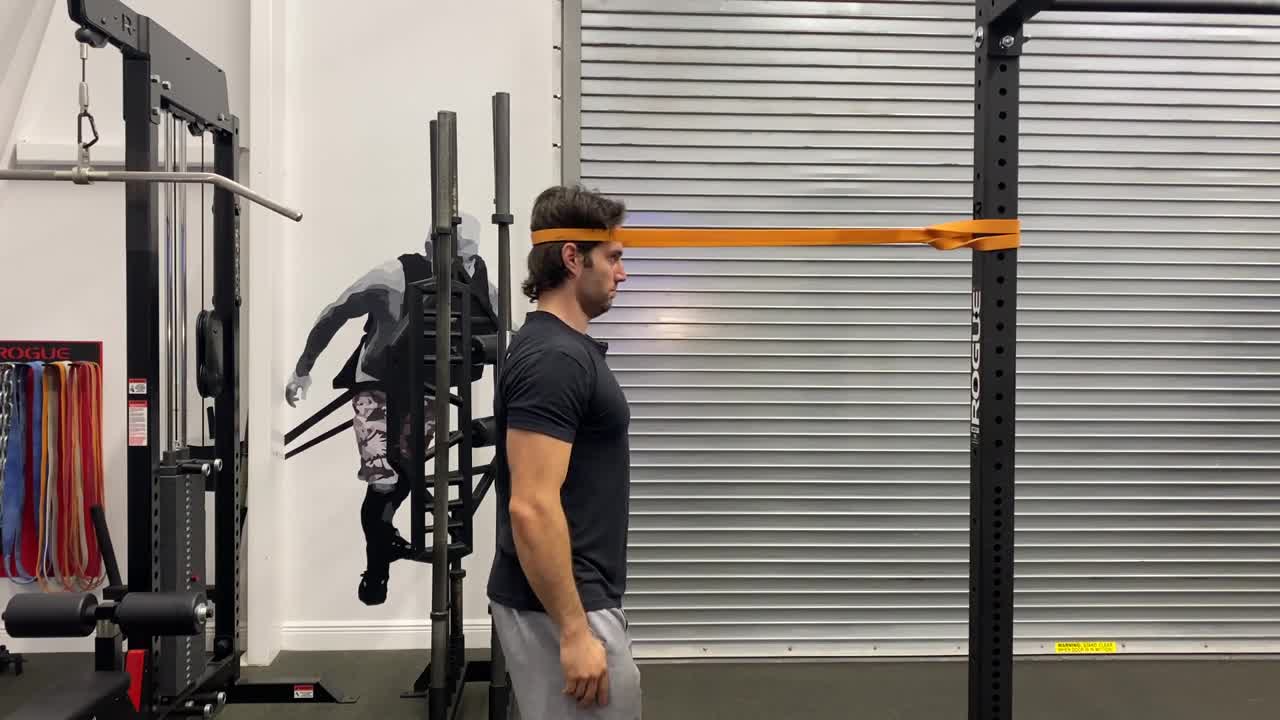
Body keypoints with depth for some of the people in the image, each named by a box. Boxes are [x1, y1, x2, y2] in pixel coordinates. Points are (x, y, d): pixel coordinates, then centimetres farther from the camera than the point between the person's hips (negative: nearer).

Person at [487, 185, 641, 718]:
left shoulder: (564, 348, 11)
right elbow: (532, 507, -26)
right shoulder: (553, 359, -21)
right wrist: (575, 631, -23)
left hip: (570, 602, 10)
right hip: (559, 609, -10)